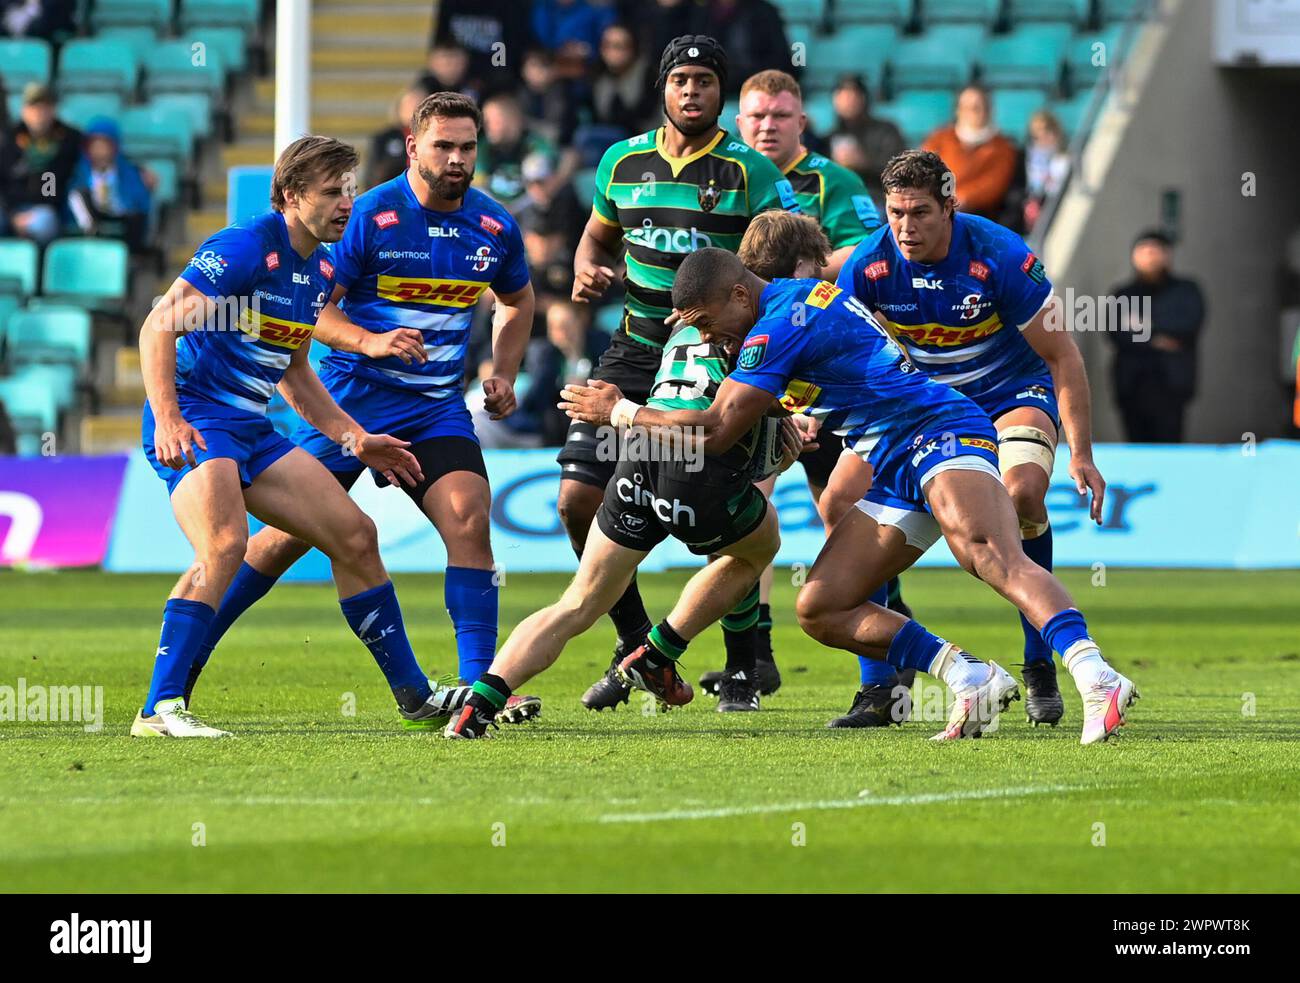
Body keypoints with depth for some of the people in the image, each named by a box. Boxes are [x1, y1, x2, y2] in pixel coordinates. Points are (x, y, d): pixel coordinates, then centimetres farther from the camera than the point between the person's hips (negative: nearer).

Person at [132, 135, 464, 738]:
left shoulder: (320, 273, 13)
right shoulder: (245, 248, -15)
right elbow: (158, 328, -19)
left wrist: (354, 438, 21)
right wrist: (167, 419, -30)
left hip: (252, 429, 9)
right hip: (194, 425, -9)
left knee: (354, 536, 7)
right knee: (225, 546, -31)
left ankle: (414, 694, 18)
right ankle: (160, 710, -29)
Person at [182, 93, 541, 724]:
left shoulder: (494, 227, 2)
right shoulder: (370, 215, -13)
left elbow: (517, 301, 22)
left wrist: (504, 374, 8)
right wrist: (369, 342, -26)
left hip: (437, 406, 3)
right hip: (352, 397, -3)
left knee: (468, 519, -17)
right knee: (292, 534, -1)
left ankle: (480, 684, -14)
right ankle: (183, 654, 14)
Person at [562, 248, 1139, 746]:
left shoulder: (779, 325, -12)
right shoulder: (803, 295, 18)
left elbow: (713, 432, -12)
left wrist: (620, 411, 0)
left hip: (940, 434, -10)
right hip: (894, 473, 10)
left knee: (994, 558, -35)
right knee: (818, 611, 1)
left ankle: (1097, 679, -50)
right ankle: (972, 681, -10)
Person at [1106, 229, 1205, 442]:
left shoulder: (1185, 291, 11)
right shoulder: (1121, 295, 15)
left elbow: (1189, 324, -5)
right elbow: (1115, 332, 1)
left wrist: (1147, 324, -5)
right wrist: (1153, 342, -9)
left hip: (1170, 381, -2)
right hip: (1132, 383, 2)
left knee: (1168, 443, -13)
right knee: (1137, 444, -3)